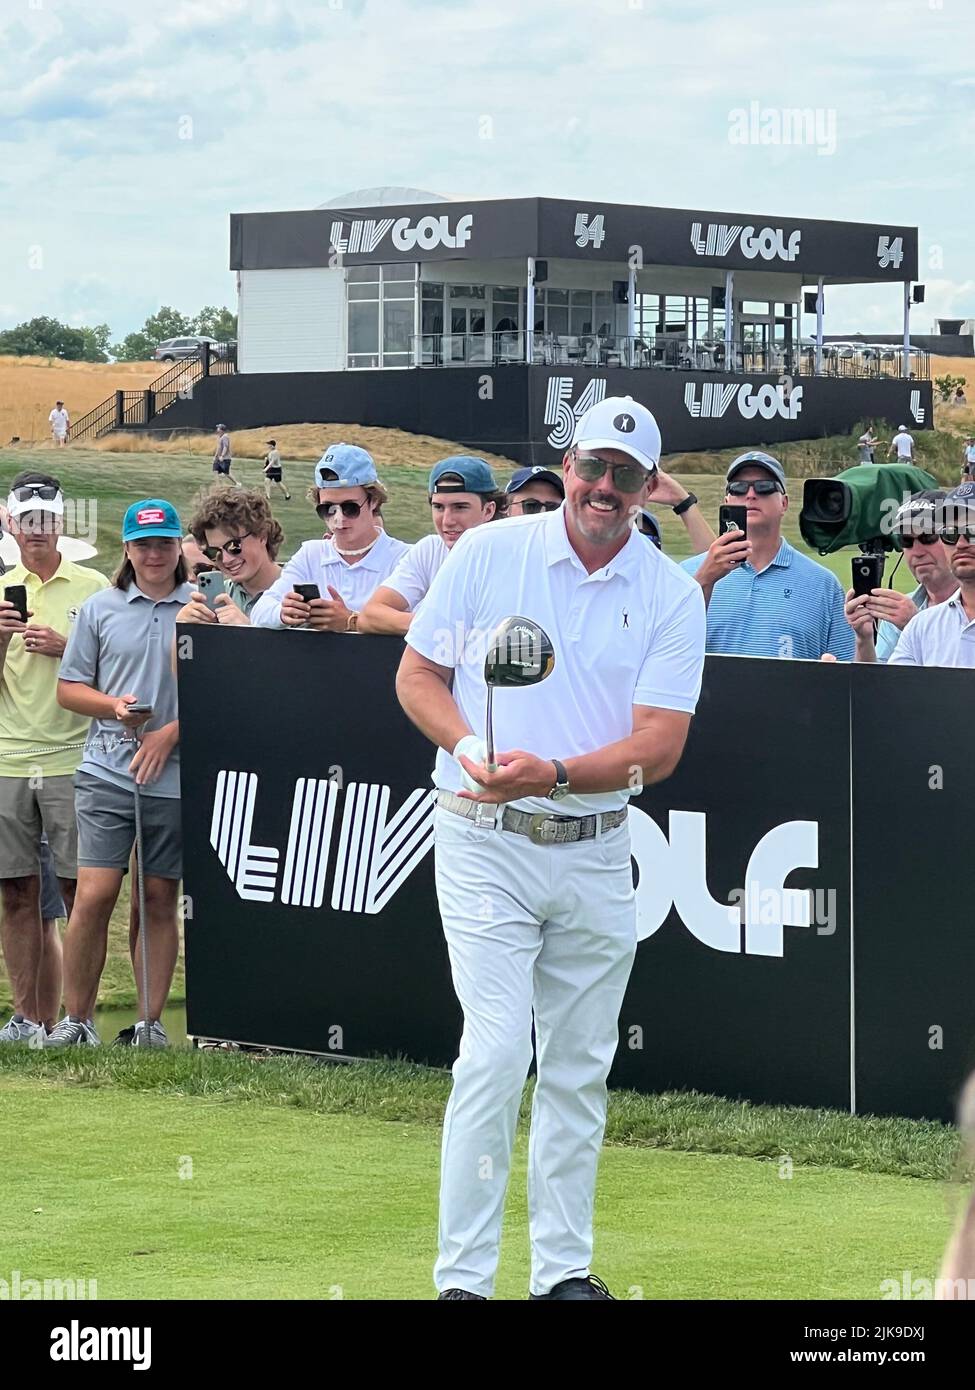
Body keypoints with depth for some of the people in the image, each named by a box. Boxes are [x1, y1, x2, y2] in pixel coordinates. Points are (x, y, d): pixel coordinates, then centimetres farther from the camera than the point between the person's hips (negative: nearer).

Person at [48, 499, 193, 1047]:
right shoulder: (100, 608, 8)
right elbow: (69, 688, 11)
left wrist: (171, 732, -9)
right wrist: (113, 707, -8)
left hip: (176, 776, 0)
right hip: (108, 772, 0)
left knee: (161, 900, 5)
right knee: (94, 896, -7)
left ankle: (151, 1020, 12)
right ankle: (76, 1018, 3)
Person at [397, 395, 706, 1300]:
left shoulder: (672, 596, 0)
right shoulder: (487, 553, -2)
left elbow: (660, 747, -7)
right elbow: (416, 676, 3)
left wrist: (555, 773, -23)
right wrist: (472, 749, -16)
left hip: (596, 851, 3)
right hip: (486, 846, -3)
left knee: (579, 1071, 9)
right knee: (497, 1049, -14)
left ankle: (563, 1270, 19)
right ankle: (461, 1278, -10)